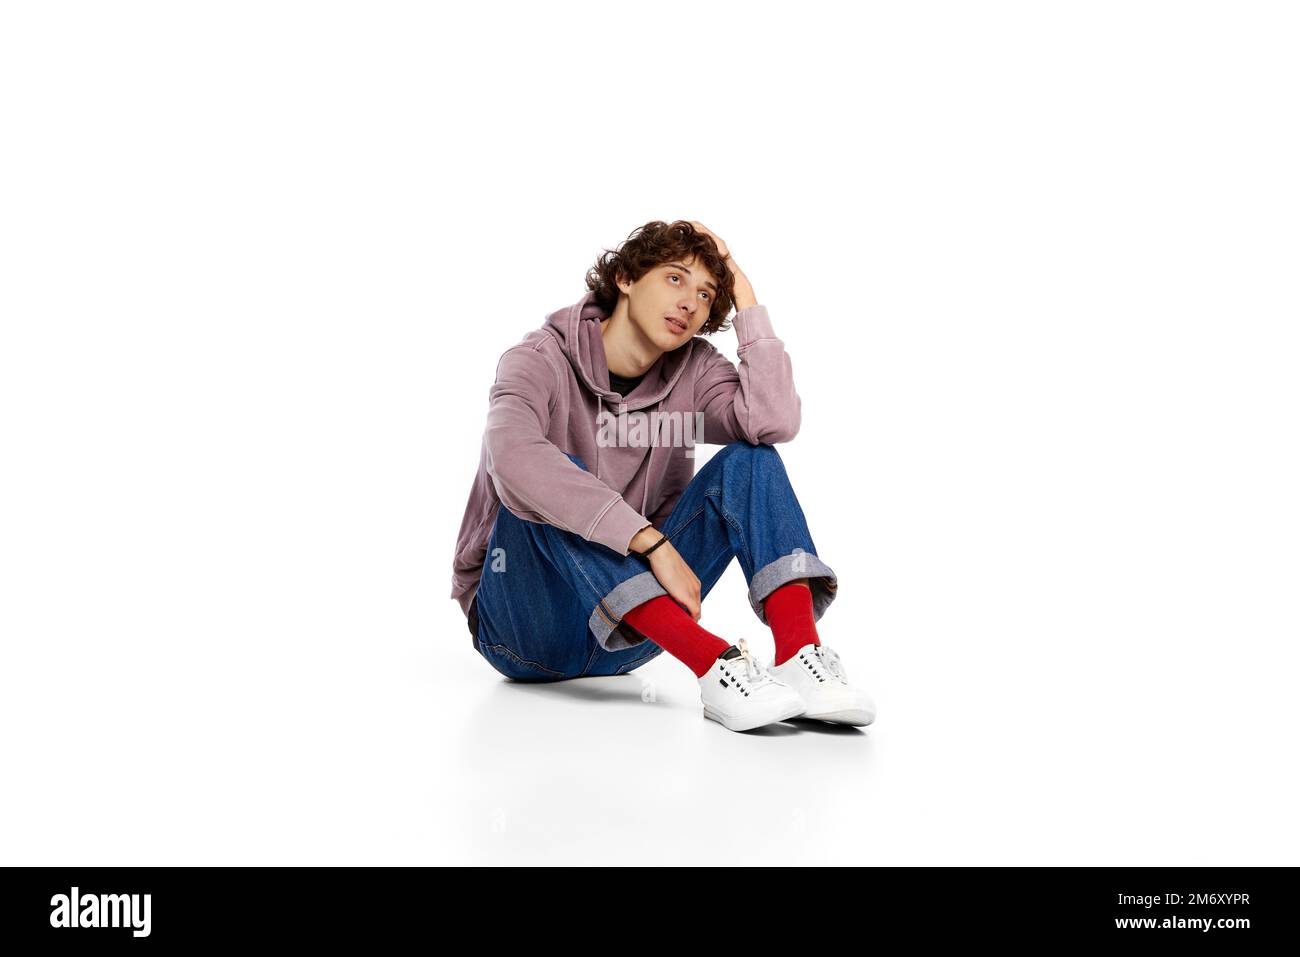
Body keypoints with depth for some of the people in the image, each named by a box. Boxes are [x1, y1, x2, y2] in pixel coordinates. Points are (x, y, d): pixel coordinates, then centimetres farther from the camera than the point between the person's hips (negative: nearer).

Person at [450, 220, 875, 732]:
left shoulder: (694, 369, 1)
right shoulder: (541, 360, -13)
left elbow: (775, 423, -21)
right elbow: (512, 455, -37)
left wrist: (746, 300, -12)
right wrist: (651, 540, -41)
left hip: (629, 634, 4)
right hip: (524, 624, -4)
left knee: (751, 459, -12)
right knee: (550, 479, -33)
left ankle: (800, 655, -34)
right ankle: (716, 665, -42)